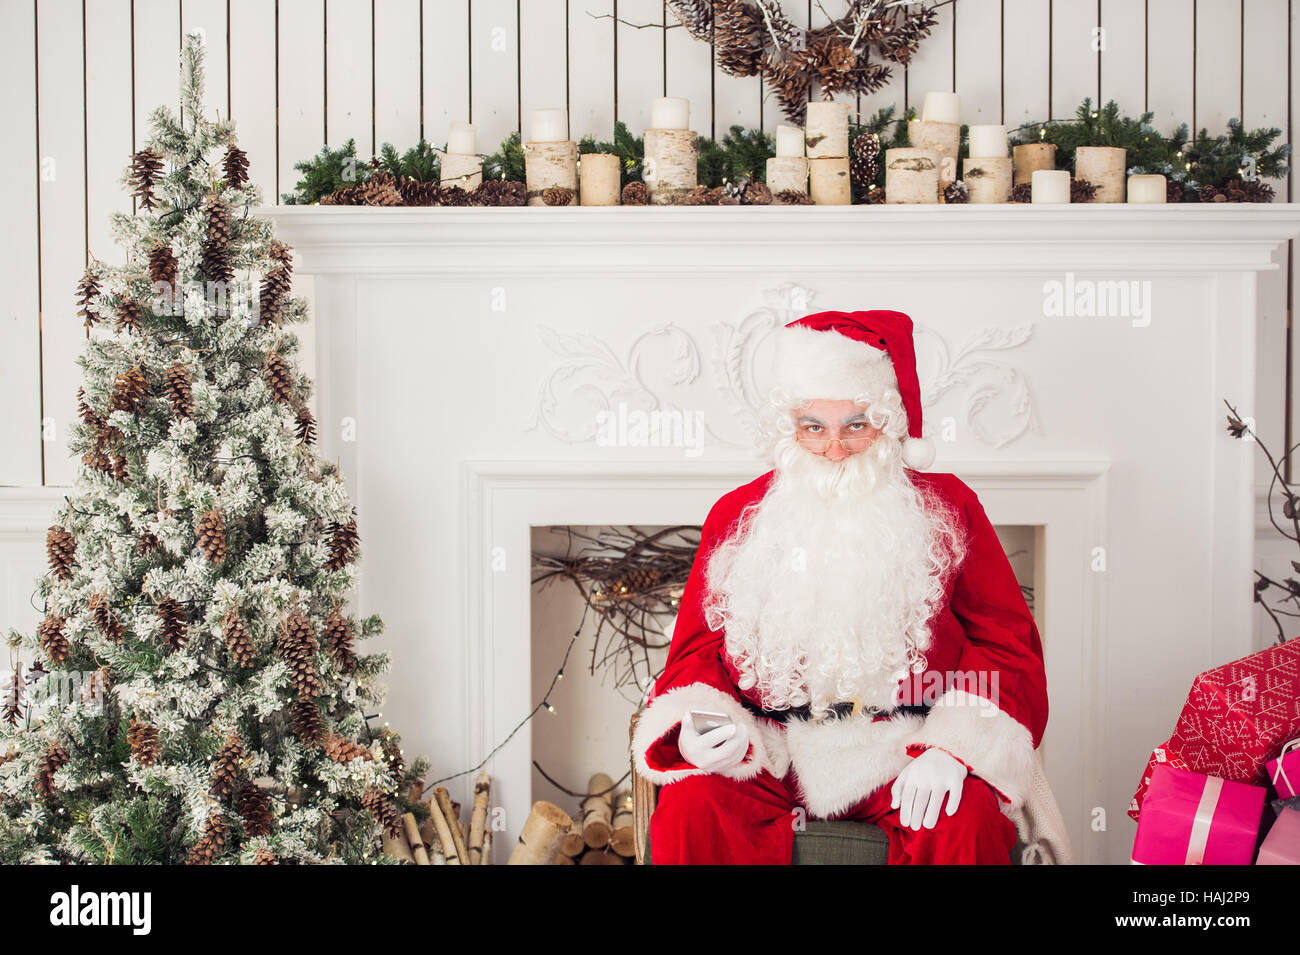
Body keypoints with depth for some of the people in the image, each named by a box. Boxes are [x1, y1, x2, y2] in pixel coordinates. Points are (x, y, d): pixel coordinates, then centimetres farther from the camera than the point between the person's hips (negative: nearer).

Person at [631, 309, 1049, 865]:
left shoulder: (946, 510, 8)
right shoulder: (738, 516, 11)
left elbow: (1007, 641, 4)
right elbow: (698, 648, 13)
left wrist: (952, 745, -13)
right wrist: (699, 726, -11)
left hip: (903, 749, -1)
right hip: (770, 751, 1)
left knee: (967, 822, -32)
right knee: (692, 808, -29)